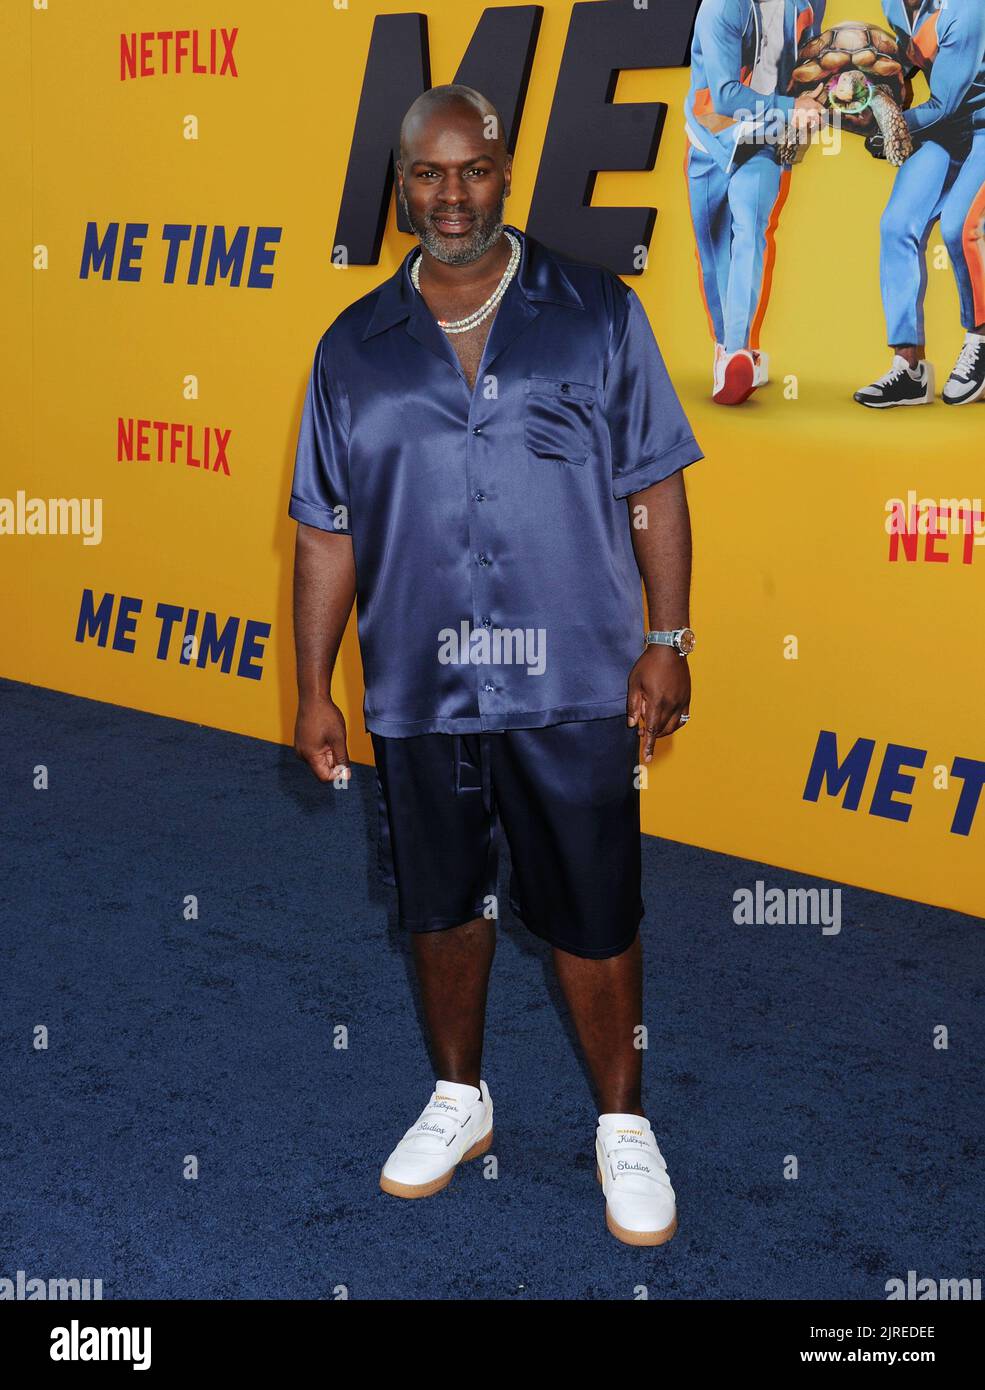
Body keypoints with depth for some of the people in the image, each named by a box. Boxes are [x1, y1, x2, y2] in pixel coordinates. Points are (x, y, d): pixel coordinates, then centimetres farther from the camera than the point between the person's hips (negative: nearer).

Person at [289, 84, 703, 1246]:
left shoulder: (597, 313, 0)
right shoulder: (353, 348, 5)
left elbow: (653, 490, 1)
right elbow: (327, 534, 7)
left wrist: (667, 641, -4)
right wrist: (314, 690, 5)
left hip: (572, 686, -2)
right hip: (418, 693, 2)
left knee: (594, 919, 6)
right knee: (443, 909, 17)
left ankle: (623, 1124, 27)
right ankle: (459, 1099, 38)